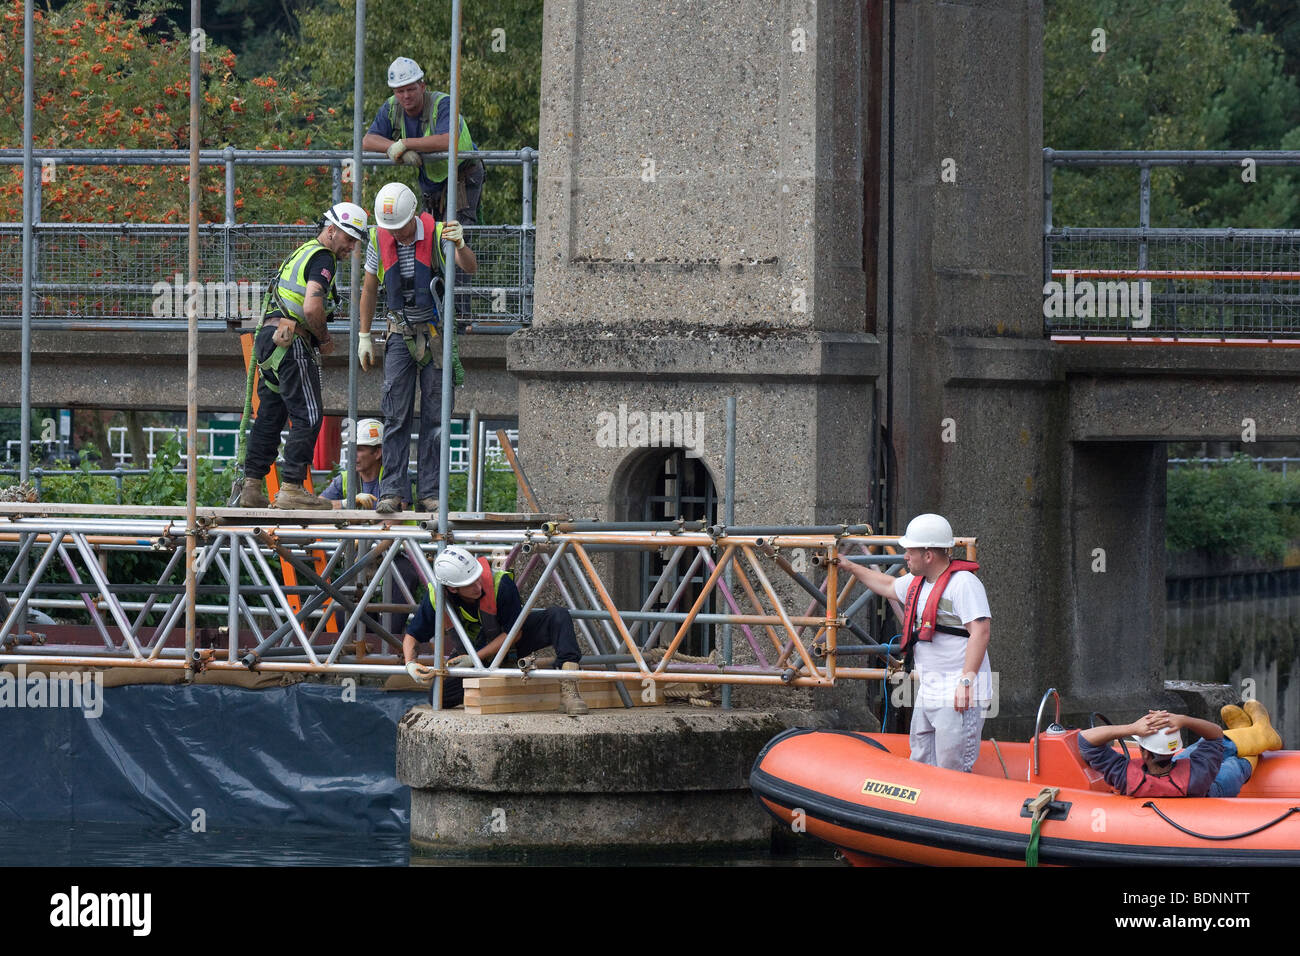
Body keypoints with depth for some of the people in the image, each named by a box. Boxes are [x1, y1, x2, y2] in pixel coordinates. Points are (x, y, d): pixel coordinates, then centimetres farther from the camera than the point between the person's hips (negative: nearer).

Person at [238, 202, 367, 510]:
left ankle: (251, 486, 13)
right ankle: (291, 488, -12)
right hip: (292, 343, -10)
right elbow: (312, 309, -21)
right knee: (307, 418, -7)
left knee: (270, 416, 13)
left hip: (267, 337, 10)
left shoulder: (301, 252, 23)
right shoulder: (322, 259, -9)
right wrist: (325, 339, -5)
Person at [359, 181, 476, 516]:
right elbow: (369, 288, 8)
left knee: (434, 415, 0)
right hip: (401, 334, 2)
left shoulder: (436, 234, -13)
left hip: (437, 334, -2)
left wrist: (460, 244, -48)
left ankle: (430, 492, 3)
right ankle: (393, 491, -6)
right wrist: (364, 336, 9)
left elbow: (470, 267, -26)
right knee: (396, 414, -5)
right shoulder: (379, 240, -4)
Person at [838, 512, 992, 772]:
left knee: (953, 771, -13)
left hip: (960, 697, -10)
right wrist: (849, 567, 48)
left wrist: (967, 680, -27)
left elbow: (981, 630, -22)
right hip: (928, 694, 10)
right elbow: (888, 586, 38)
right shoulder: (917, 583, 16)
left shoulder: (964, 583, -14)